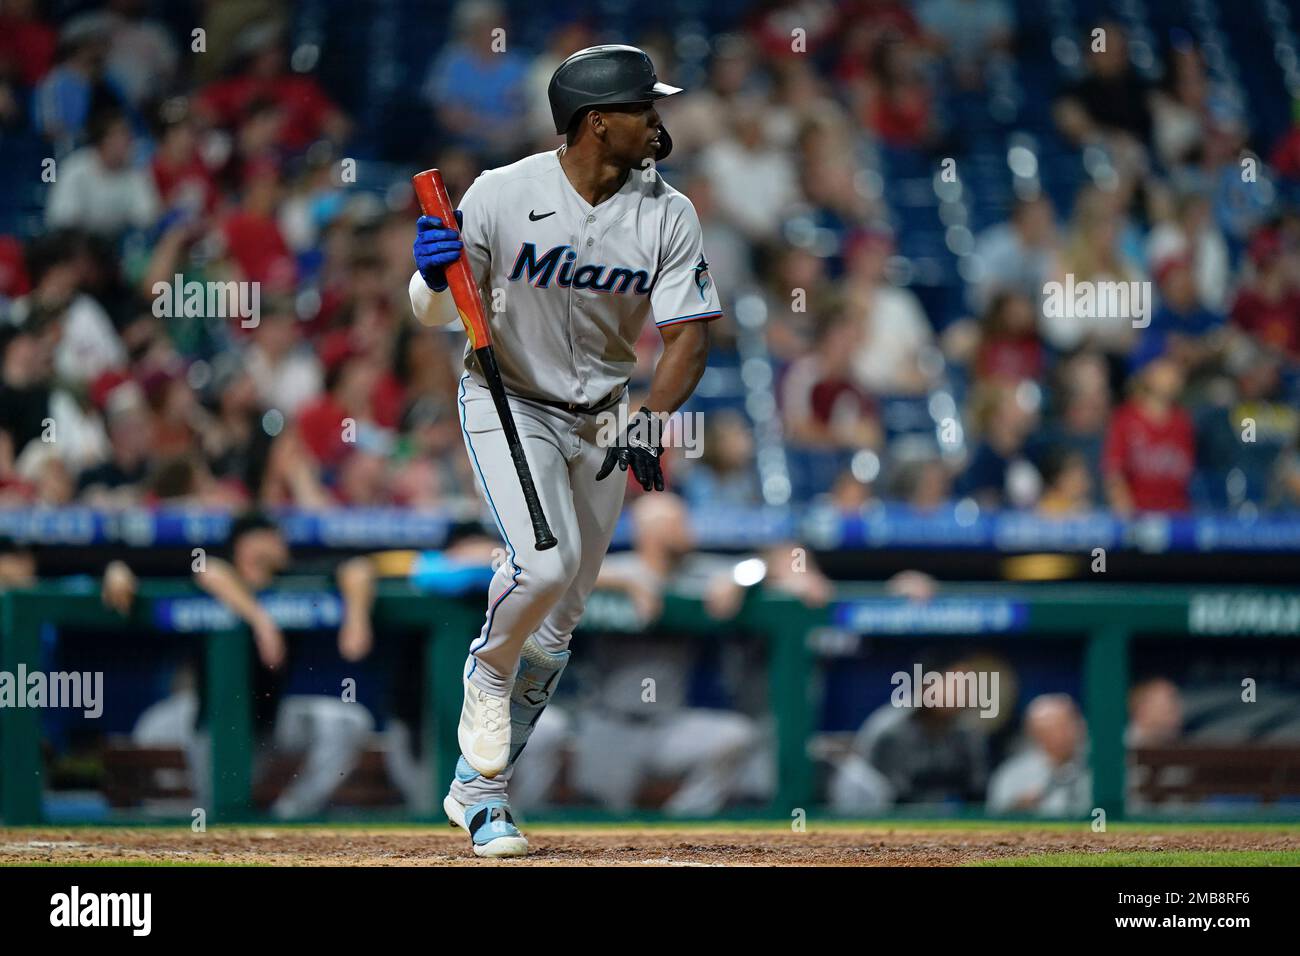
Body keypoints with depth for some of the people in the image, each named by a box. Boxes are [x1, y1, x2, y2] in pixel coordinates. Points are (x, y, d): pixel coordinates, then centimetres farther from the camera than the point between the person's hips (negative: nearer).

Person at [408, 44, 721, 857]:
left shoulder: (668, 216, -11)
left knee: (555, 630, 5)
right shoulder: (502, 195, -18)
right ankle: (488, 673, 4)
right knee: (544, 562, -28)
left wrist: (649, 421, -30)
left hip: (602, 416, 3)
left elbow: (689, 335, -13)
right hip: (508, 402, -3)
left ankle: (479, 790, 17)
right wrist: (436, 275, -33)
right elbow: (433, 313, -8)